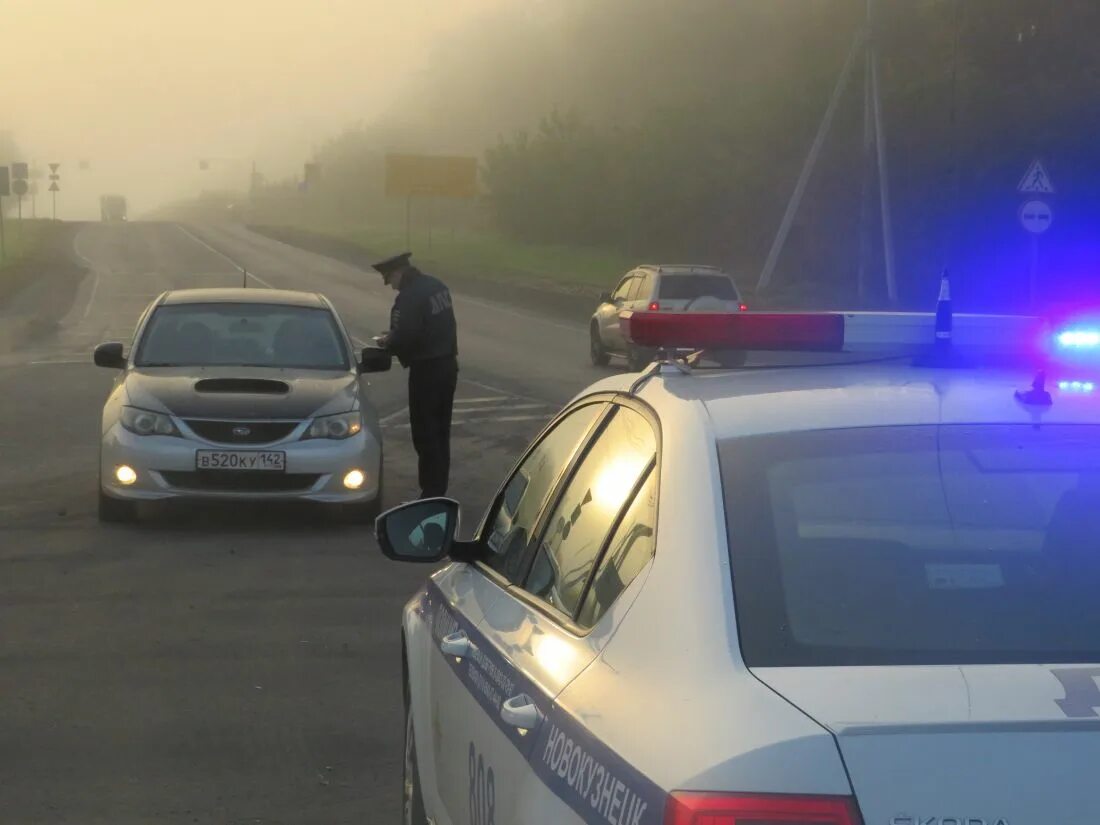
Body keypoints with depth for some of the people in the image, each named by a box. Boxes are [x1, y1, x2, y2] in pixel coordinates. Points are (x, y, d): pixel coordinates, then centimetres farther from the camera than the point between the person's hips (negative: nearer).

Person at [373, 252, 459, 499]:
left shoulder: (410, 296, -19)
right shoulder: (438, 286, 9)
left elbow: (404, 338, -24)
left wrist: (387, 341, -3)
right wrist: (395, 337, 15)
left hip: (426, 370, -9)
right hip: (448, 365, 9)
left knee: (425, 434, -2)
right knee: (441, 432, 15)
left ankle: (431, 494, -1)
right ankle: (439, 491, 23)